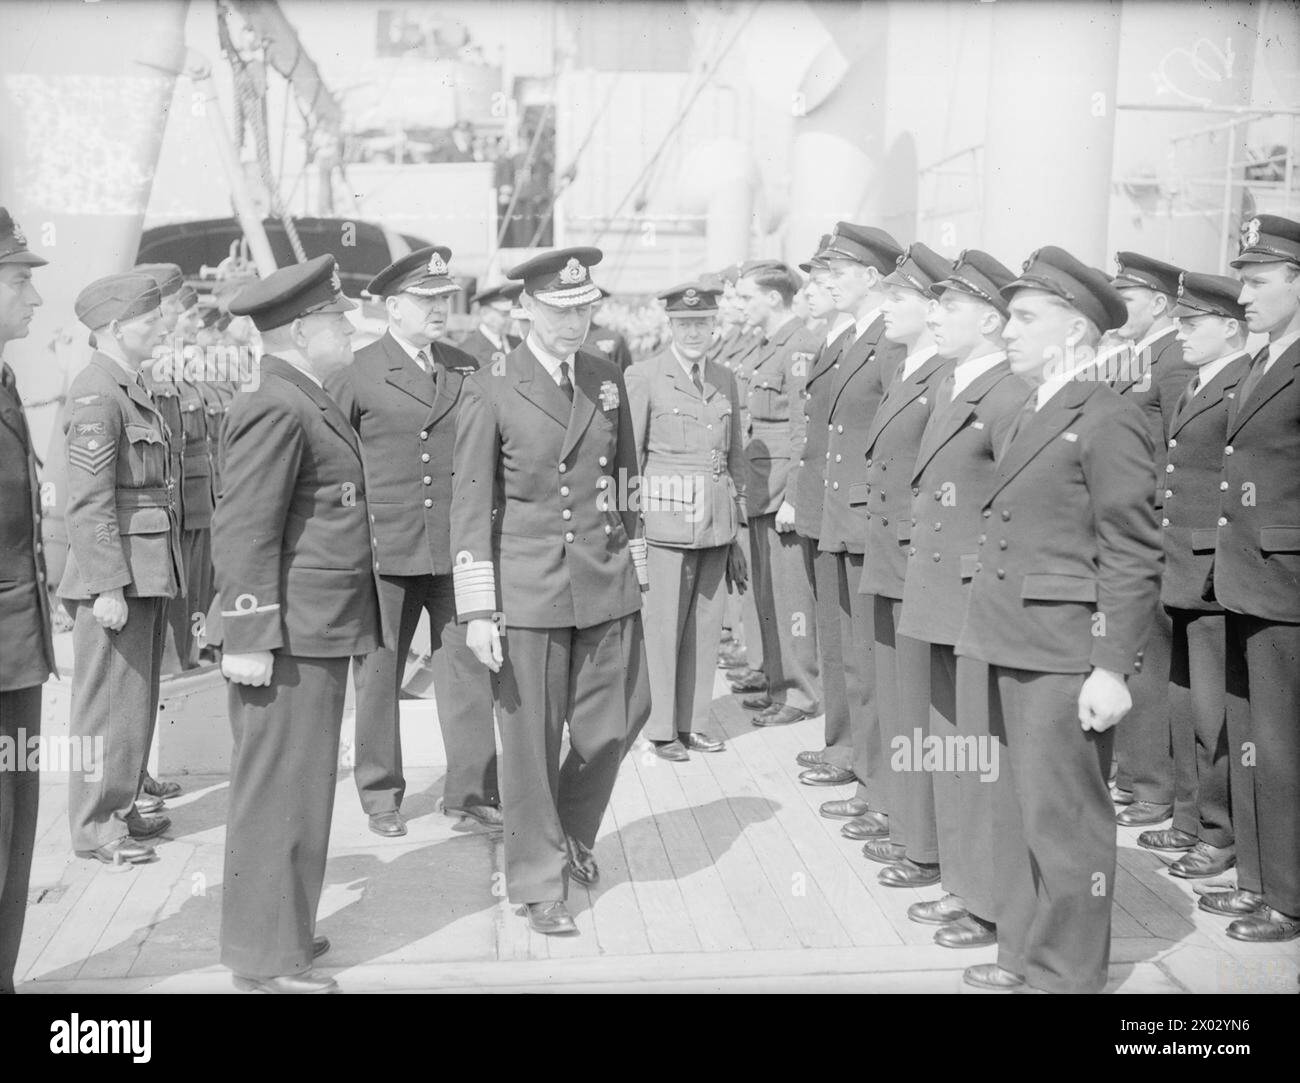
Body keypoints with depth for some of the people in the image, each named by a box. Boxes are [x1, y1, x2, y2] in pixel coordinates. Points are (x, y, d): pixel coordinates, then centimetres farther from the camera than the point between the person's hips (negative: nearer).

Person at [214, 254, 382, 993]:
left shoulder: (310, 404, 14)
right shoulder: (275, 411, -16)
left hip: (322, 632, 10)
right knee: (280, 790, -1)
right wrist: (252, 640, -21)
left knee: (301, 786, 18)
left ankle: (281, 925, 31)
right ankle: (266, 957, 10)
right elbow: (245, 534, -19)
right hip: (292, 637, -10)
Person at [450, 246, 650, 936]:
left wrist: (635, 572, 13)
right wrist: (477, 611, -10)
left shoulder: (608, 381, 8)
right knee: (531, 743, 3)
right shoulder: (489, 390, -6)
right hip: (528, 587, -4)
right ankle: (539, 884, 21)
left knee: (615, 721, 8)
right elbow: (470, 506, -6)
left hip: (606, 582, 4)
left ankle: (572, 833, 36)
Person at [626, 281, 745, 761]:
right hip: (666, 518, -5)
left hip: (716, 522, 5)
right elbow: (628, 455, -3)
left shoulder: (725, 380, 12)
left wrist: (736, 524, 16)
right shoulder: (643, 377, -4)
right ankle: (661, 729, 10)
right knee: (662, 627, -1)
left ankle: (692, 723, 20)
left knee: (707, 626, 8)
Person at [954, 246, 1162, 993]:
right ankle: (1025, 950, 30)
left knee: (1065, 817, 2)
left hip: (1068, 656, -8)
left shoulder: (1109, 421, -12)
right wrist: (993, 624, 12)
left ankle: (1069, 973, 16)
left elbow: (1133, 558, -14)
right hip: (1017, 646, 8)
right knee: (1024, 809, 17)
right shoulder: (1033, 416, 14)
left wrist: (1114, 669, -17)